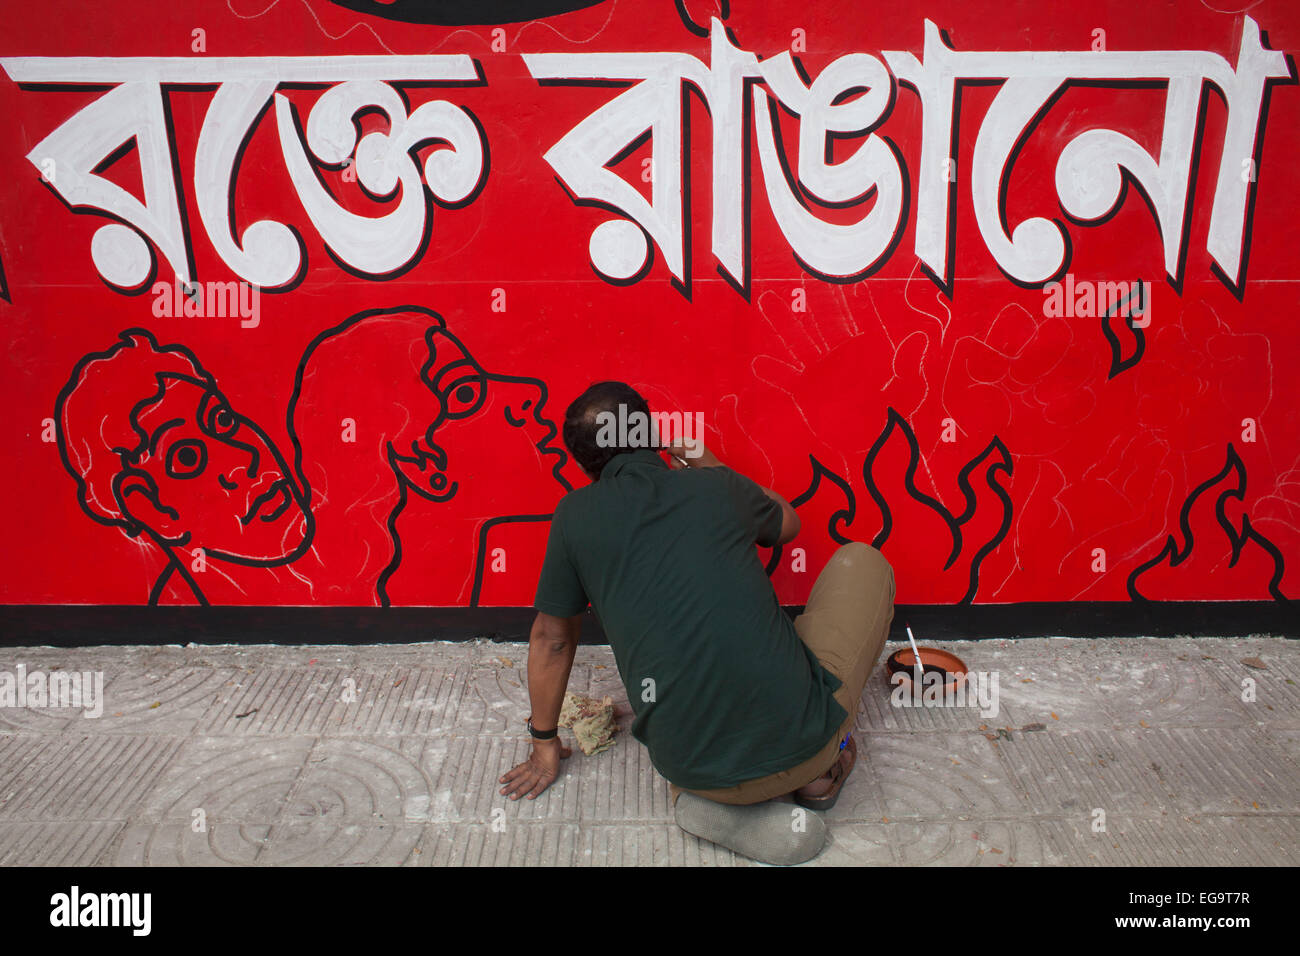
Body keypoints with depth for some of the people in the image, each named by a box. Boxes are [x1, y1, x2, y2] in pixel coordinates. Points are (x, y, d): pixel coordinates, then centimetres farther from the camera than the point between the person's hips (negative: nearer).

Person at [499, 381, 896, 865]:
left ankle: (715, 803, 11)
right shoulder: (716, 486, 5)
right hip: (802, 743, -1)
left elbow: (551, 638, 15)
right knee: (862, 561, 22)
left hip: (691, 769, 2)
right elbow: (787, 524, 29)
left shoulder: (576, 516, 4)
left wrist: (545, 744, 30)